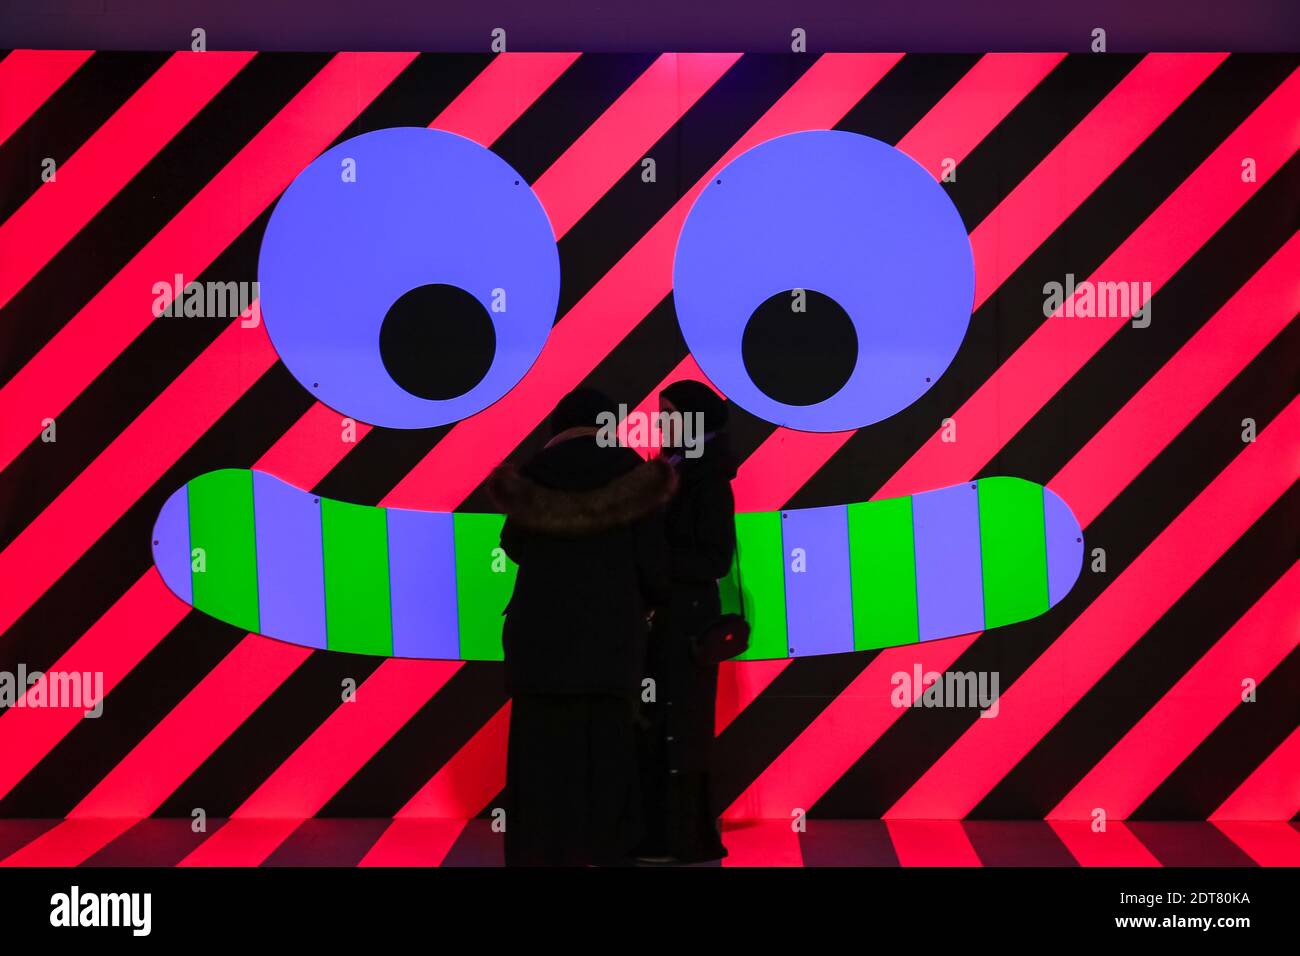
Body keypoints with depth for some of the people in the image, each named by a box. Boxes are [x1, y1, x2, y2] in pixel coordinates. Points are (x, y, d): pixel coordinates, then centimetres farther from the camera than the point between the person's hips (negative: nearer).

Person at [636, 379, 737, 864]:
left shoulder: (708, 479, -12)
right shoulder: (672, 471, 12)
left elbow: (716, 559, -16)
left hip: (687, 614, -8)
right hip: (663, 611, 8)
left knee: (677, 725, -3)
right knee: (653, 725, 10)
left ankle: (685, 840, 4)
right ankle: (659, 832, 17)